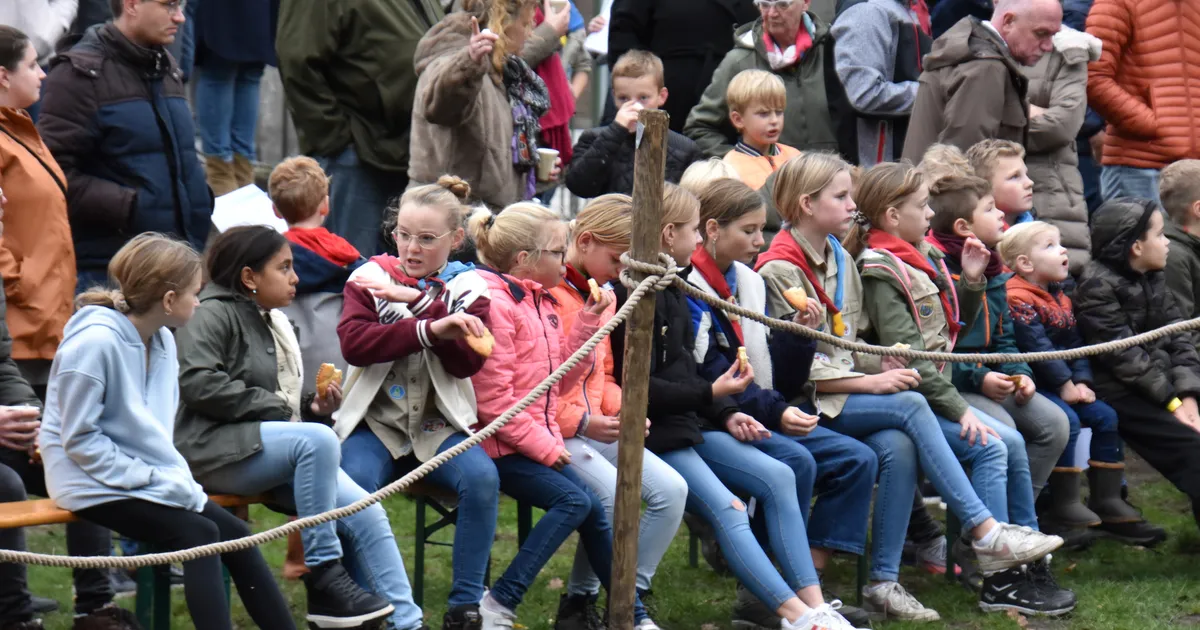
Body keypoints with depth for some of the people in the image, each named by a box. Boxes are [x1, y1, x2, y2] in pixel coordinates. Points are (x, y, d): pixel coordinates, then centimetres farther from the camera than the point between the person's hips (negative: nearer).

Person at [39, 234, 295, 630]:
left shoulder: (162, 340, 5)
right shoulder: (95, 343, -20)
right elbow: (80, 439, -19)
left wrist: (172, 475, 0)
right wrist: (146, 478, -19)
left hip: (148, 475, 8)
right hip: (95, 481, -8)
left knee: (233, 533, -4)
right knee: (198, 534, -22)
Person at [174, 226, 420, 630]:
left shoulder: (274, 323, 23)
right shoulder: (213, 315, -4)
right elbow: (197, 383, -20)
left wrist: (310, 408, 12)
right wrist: (274, 407, -15)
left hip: (269, 451, 9)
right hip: (211, 447, -8)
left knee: (366, 513, -13)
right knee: (318, 440, -33)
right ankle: (324, 584, -27)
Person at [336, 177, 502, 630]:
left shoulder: (468, 289, 6)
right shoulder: (370, 278, 4)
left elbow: (467, 362, -10)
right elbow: (354, 343, -15)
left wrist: (418, 301, -20)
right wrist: (430, 330, -27)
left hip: (439, 424, 1)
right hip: (375, 422, -1)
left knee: (482, 478, -28)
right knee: (354, 483, -32)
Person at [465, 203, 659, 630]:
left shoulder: (540, 302, 15)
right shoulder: (494, 303, -15)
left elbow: (561, 378, 15)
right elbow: (493, 397, -19)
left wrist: (588, 320, 5)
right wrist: (543, 446, -15)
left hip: (537, 440, 9)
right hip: (500, 445, -9)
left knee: (594, 511, -1)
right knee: (575, 501, -24)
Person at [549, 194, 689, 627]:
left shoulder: (601, 295, 17)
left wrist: (622, 410, 5)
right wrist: (580, 422, -18)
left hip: (596, 426, 9)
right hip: (553, 430, -9)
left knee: (671, 490, -10)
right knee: (614, 497, -29)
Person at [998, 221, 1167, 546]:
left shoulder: (1060, 299, 16)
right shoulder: (1019, 300, -14)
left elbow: (1075, 344, 13)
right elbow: (1037, 347, -20)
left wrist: (1082, 381, -2)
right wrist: (1065, 384, -19)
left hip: (1063, 386, 9)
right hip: (1031, 384, -9)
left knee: (1105, 416, 1)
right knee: (1066, 420, -28)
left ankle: (1108, 502, 6)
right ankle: (1064, 509, -21)